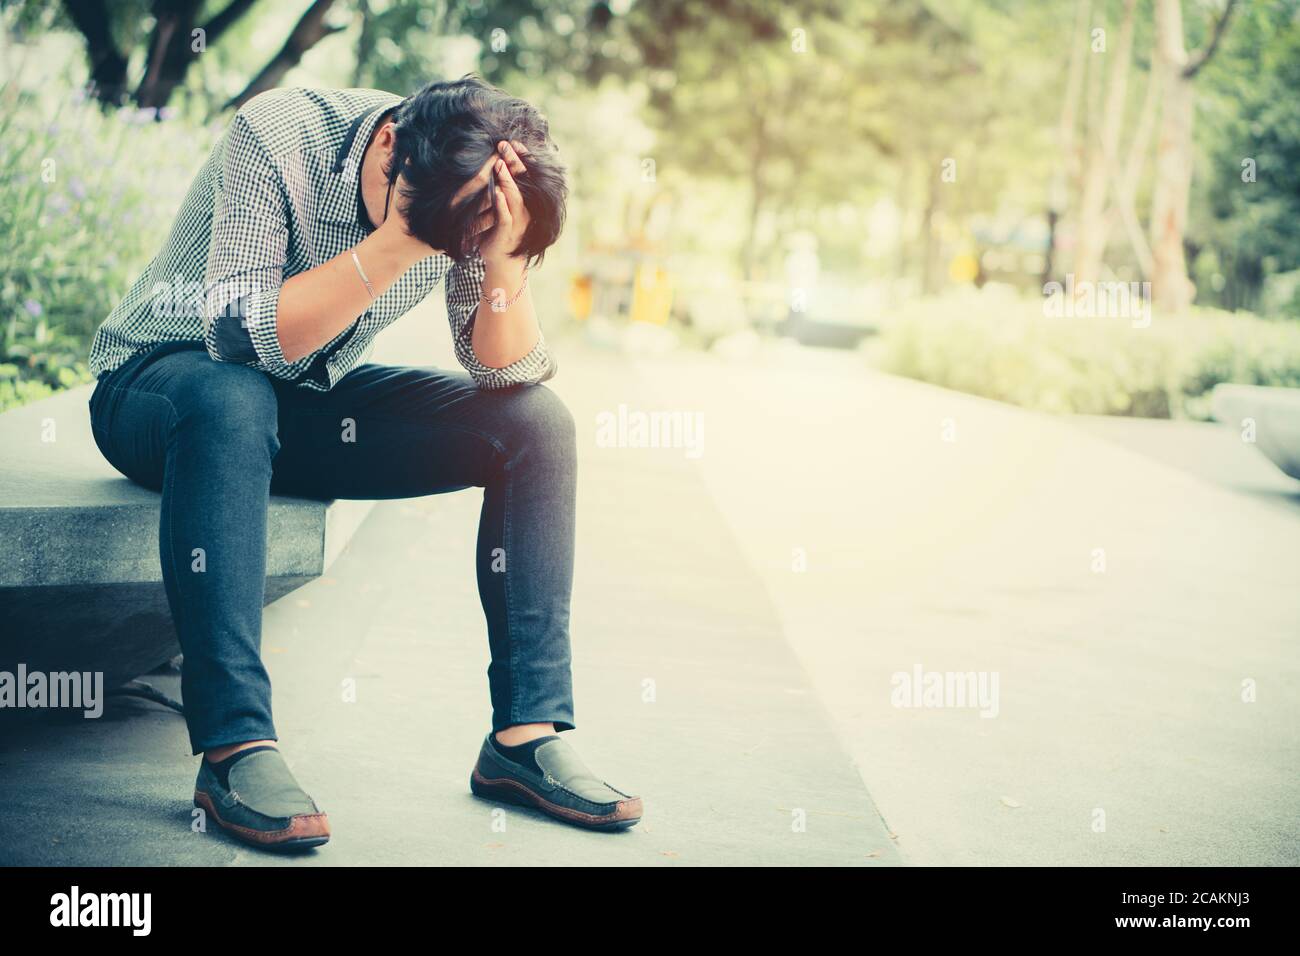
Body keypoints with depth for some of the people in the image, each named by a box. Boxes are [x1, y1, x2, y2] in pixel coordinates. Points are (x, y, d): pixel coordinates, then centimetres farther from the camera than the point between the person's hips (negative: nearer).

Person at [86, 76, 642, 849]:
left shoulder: (465, 202, -11)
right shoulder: (276, 138, -25)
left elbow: (508, 375, -14)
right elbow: (239, 336, -33)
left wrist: (503, 261, -31)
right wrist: (396, 243, -39)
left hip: (312, 404, 5)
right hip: (161, 382, -4)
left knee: (537, 422, -14)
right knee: (232, 400, -42)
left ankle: (527, 734, -14)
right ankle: (236, 748, -37)